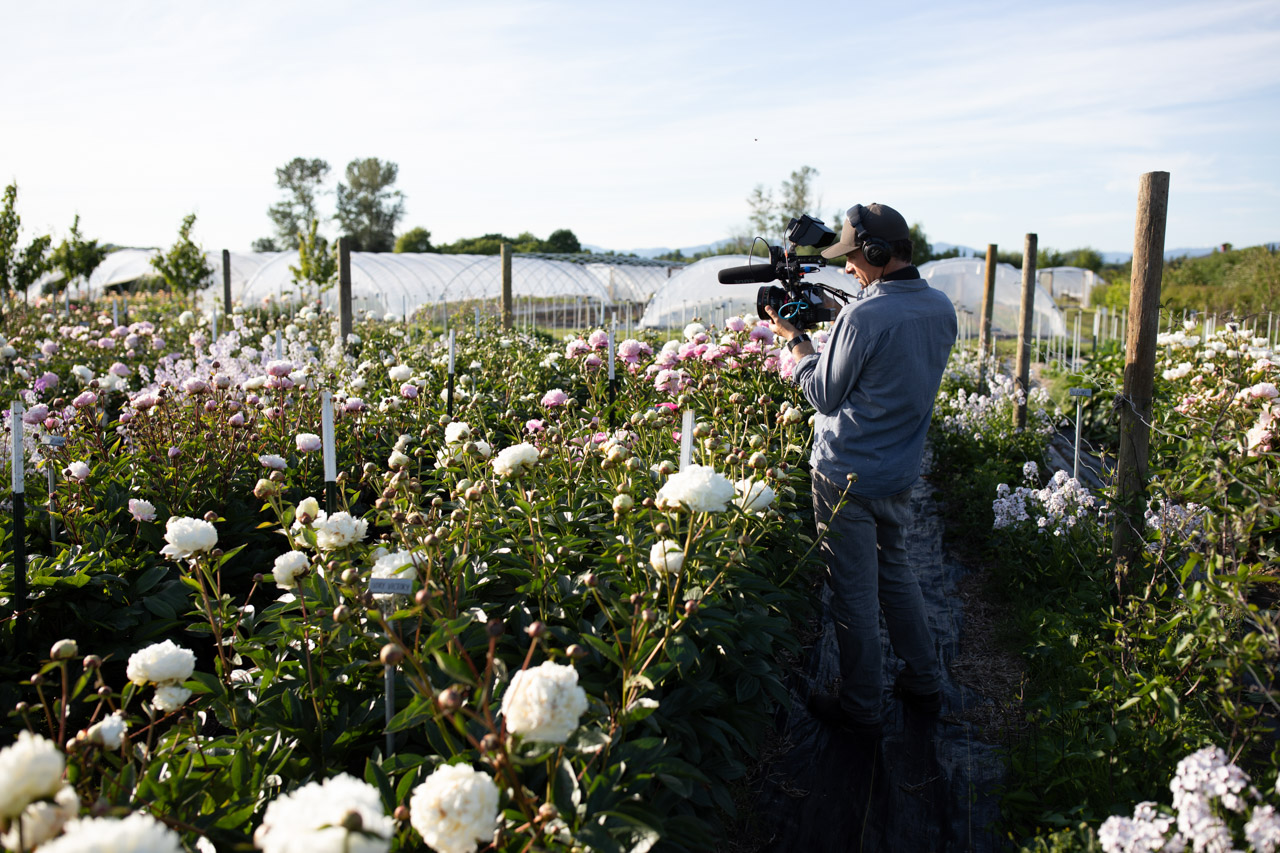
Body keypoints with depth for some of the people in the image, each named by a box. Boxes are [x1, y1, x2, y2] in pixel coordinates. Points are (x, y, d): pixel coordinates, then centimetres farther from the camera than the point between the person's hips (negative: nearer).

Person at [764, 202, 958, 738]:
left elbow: (824, 395, -13)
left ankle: (861, 709, 19)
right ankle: (924, 685, 34)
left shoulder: (864, 317, -23)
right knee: (894, 570, 24)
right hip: (901, 473, 8)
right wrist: (839, 313, 15)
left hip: (848, 476, -7)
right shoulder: (941, 308, 1)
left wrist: (795, 338, -1)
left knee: (854, 592, 5)